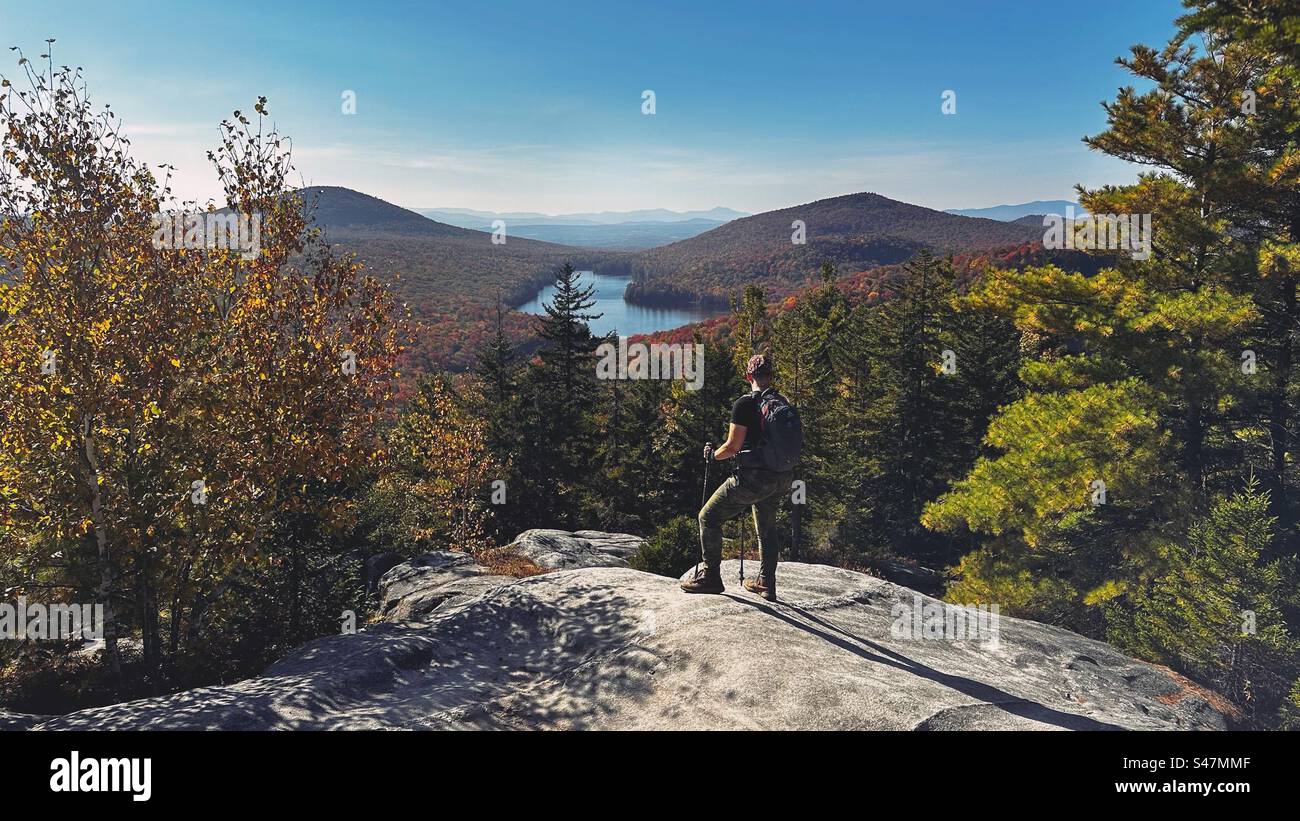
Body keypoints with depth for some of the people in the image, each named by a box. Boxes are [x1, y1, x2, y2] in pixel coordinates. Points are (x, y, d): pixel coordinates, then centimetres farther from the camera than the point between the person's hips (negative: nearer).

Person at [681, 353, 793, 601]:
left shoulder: (745, 404, -12)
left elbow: (733, 446, -14)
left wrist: (713, 454, 5)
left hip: (753, 477, -7)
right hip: (780, 478, 7)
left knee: (709, 517, 5)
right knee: (766, 528, 25)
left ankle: (711, 576, 5)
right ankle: (766, 583, 32)